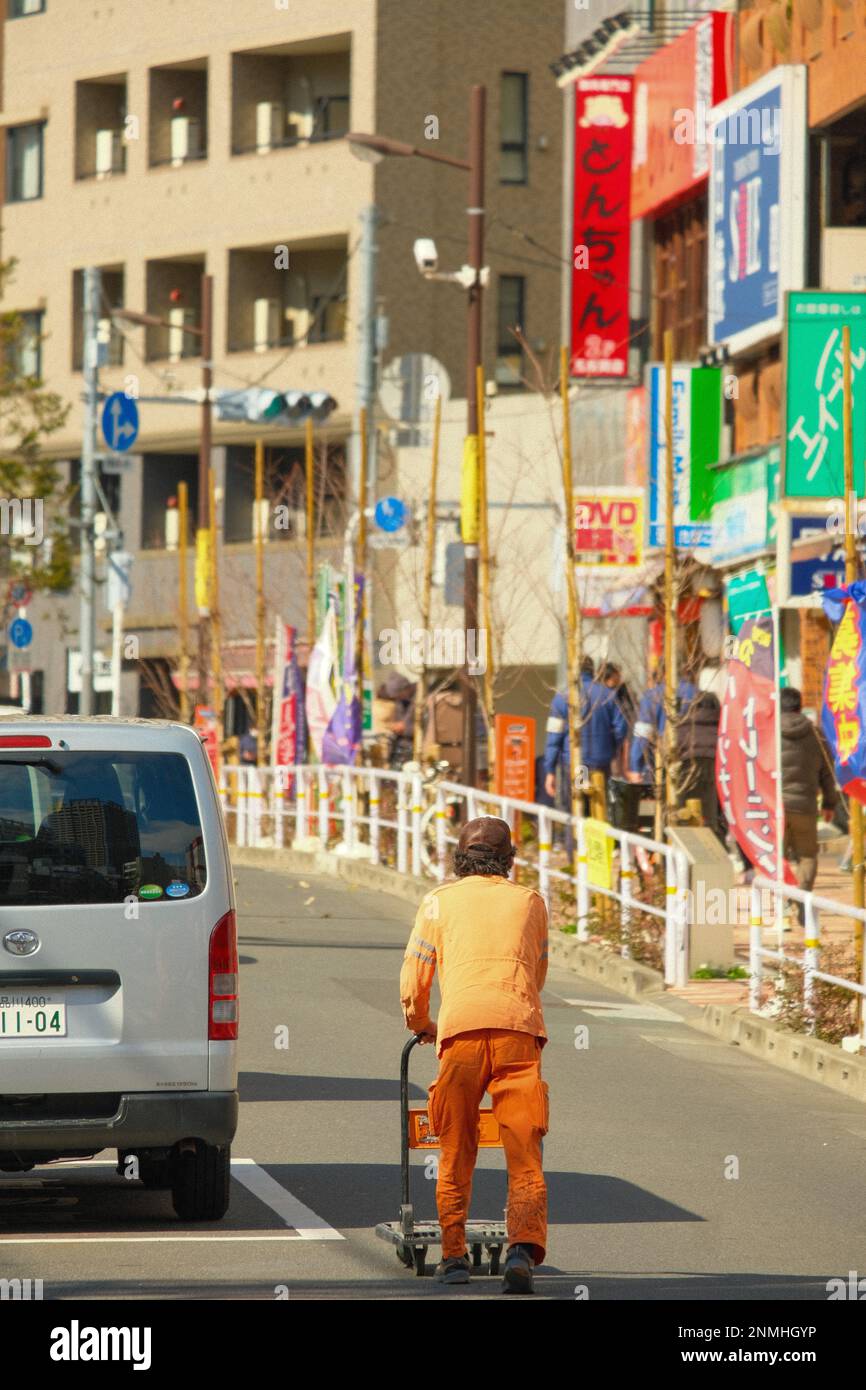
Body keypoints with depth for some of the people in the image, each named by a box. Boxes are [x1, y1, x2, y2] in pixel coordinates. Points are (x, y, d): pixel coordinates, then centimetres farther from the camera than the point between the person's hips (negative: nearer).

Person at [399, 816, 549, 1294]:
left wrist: (420, 1024, 37)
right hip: (520, 1024, 0)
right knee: (524, 1152, -2)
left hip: (460, 1026, 0)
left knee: (455, 1150, 13)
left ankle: (454, 1254, 15)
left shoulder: (440, 901, 18)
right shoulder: (530, 901, 22)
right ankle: (524, 1247, -21)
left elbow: (414, 978, 17)